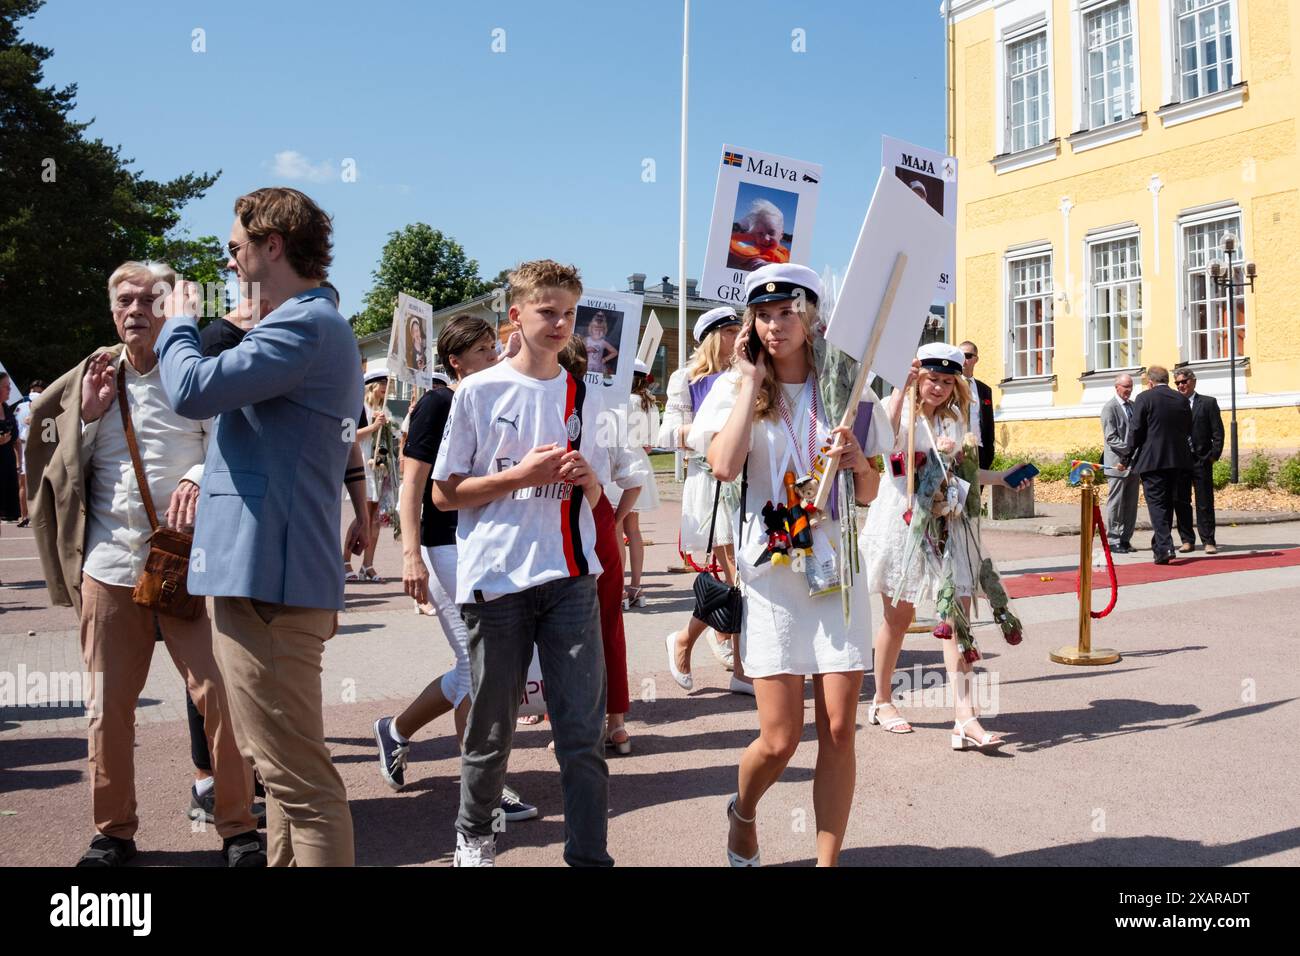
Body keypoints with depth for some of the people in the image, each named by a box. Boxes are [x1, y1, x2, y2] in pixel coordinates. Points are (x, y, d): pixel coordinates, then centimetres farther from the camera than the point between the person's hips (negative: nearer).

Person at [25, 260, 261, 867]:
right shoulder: (92, 377, 13)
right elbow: (66, 468, 15)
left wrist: (200, 477, -23)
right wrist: (89, 414, -1)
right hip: (108, 564, 4)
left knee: (218, 693, -7)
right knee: (109, 706, 9)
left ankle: (237, 827, 7)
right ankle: (113, 831, 24)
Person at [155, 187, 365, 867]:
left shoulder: (303, 325, -13)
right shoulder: (321, 322, 22)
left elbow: (192, 391, -20)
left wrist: (178, 325, -1)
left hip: (264, 573, -11)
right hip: (276, 570, 11)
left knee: (297, 774, -6)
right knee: (284, 765, 20)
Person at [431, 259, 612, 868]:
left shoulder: (585, 398, 11)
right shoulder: (478, 393, 0)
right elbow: (444, 493, -1)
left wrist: (586, 477, -5)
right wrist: (520, 475, -12)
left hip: (570, 578, 3)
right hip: (497, 580, -2)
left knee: (583, 731, -1)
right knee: (492, 731, 10)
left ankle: (589, 856, 9)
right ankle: (473, 837, 33)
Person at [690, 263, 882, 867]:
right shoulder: (736, 388, 2)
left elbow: (869, 494, 12)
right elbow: (724, 465, -19)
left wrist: (856, 460, -10)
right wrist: (751, 381, -11)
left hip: (838, 565, 2)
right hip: (771, 569, -2)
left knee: (839, 730, 1)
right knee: (780, 739, -2)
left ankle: (828, 861, 17)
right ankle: (743, 811, 31)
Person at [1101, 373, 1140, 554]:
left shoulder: (1133, 405, 15)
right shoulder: (1110, 407, -7)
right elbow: (1111, 438, -13)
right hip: (1118, 463, -7)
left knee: (1131, 504, 9)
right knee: (1116, 503, -3)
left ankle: (1125, 540, 16)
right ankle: (1113, 541, 3)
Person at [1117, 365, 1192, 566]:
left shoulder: (1144, 398, -7)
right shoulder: (1181, 400, 9)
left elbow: (1135, 431, -9)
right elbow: (1189, 431, 14)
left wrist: (1125, 458, -3)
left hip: (1152, 460, -6)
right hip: (1176, 459, 6)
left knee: (1156, 504, -5)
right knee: (1168, 504, 15)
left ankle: (1164, 547, -15)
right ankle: (1160, 545, 25)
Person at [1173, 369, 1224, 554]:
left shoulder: (1208, 402, 6)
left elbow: (1218, 431, 2)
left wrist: (1214, 454, -7)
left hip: (1202, 460, -2)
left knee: (1205, 503, 1)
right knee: (1181, 502, 4)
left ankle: (1208, 541, 7)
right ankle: (1187, 540, 13)